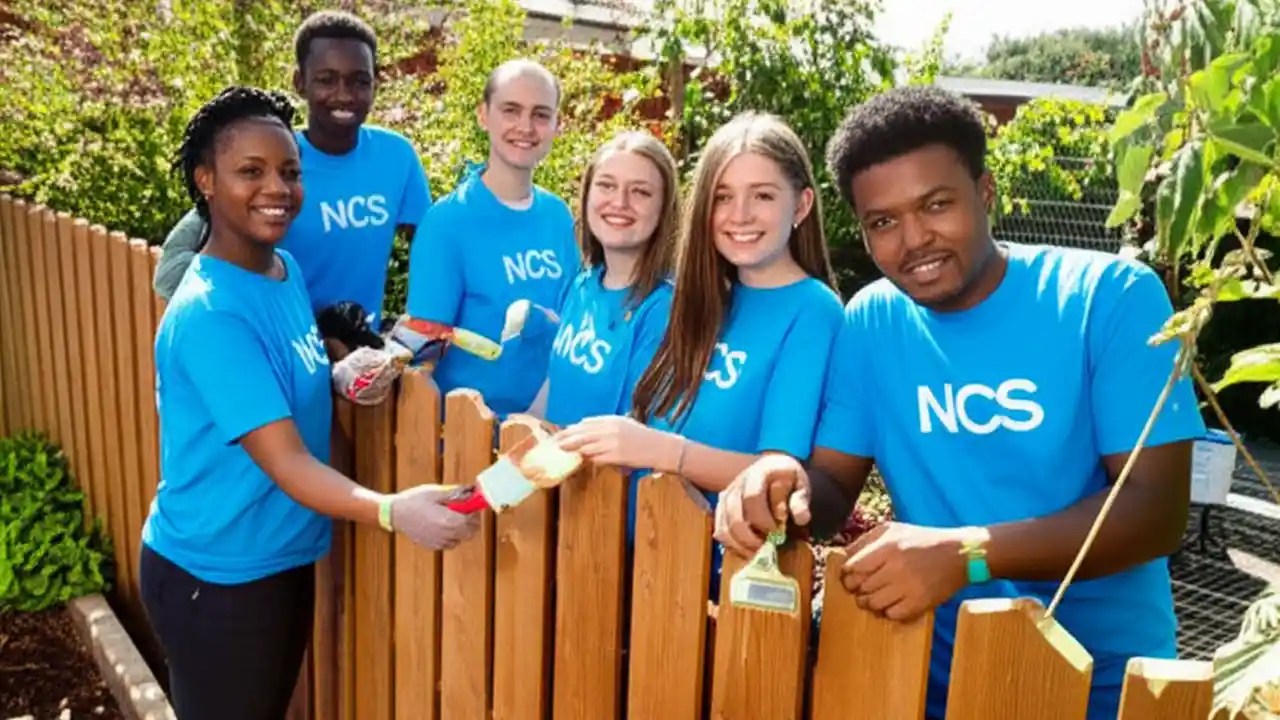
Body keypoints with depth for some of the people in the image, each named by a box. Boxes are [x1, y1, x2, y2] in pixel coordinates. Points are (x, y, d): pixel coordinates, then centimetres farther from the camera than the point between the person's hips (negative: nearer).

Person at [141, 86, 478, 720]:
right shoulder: (207, 314, -26)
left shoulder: (286, 267, 0)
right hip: (214, 576, -8)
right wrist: (393, 510, -46)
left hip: (284, 557, 8)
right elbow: (286, 462, -31)